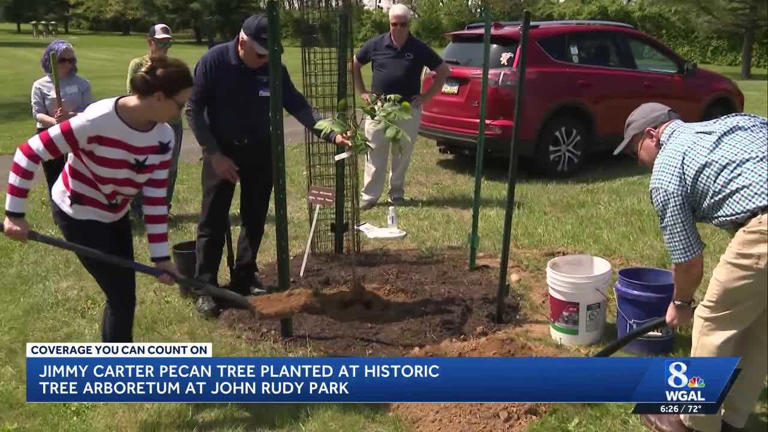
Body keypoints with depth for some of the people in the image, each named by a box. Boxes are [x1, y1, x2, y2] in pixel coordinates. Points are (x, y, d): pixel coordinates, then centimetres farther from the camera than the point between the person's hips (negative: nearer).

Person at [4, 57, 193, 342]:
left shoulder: (164, 136, -13)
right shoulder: (97, 121, -32)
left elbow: (156, 198, -9)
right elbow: (29, 153, -25)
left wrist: (160, 255, -10)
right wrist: (15, 214, -23)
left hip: (116, 215, 7)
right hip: (78, 214, -6)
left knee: (123, 294, 13)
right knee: (122, 297, -5)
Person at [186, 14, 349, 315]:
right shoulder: (213, 61, -16)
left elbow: (298, 106, -5)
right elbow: (194, 110, -11)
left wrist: (331, 135, -18)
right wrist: (214, 154, -17)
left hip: (260, 151, 4)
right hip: (221, 151, -3)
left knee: (255, 219, 9)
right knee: (213, 223, -3)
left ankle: (244, 278, 24)